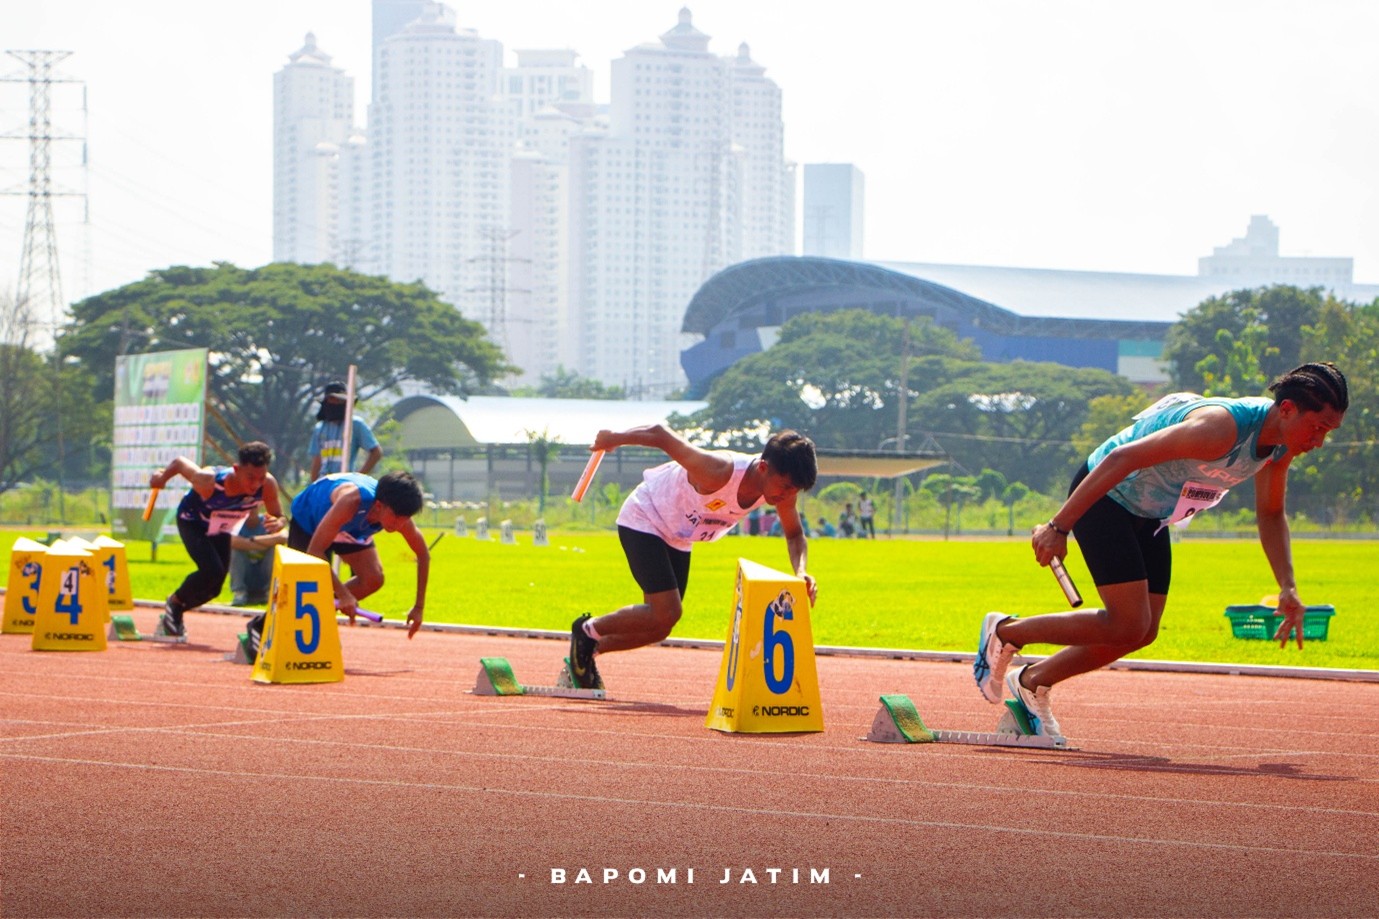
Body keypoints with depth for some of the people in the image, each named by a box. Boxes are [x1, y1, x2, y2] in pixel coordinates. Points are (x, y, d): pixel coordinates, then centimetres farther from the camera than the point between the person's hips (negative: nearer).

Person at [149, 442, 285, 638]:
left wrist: (277, 523, -41)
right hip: (192, 522, -5)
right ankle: (174, 602, 2)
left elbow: (278, 516, -17)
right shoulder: (209, 481, -41)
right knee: (212, 571, -25)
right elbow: (179, 462, -23)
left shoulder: (267, 485, -32)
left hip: (221, 530, 5)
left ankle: (175, 613, 33)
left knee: (214, 587, 6)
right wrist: (162, 476, -4)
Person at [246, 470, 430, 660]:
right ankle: (260, 627, 16)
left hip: (351, 529, 5)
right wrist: (342, 593, -50)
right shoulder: (351, 501, -47)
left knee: (373, 579, -16)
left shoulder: (397, 512, -30)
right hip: (307, 518, -5)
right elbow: (314, 551, -46)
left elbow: (423, 554, -12)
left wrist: (419, 607, -12)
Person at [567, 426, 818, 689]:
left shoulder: (781, 487, -20)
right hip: (642, 521, -8)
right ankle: (587, 630, 3)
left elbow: (794, 535, -2)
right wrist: (614, 438, -13)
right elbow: (660, 434, -30)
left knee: (659, 628, 10)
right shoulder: (719, 472, -40)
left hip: (677, 539, 8)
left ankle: (586, 651, 29)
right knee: (666, 614, -20)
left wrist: (800, 573, -23)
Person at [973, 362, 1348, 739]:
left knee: (1143, 632, 7)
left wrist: (1287, 587, -3)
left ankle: (1031, 683, 23)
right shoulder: (1221, 428, -35)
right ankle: (1005, 632, 3)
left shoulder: (1282, 443, -8)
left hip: (1149, 515, 9)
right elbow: (1122, 457, -34)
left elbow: (1270, 513, 10)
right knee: (1127, 625, -15)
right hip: (1102, 495, -9)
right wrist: (1059, 526, -32)